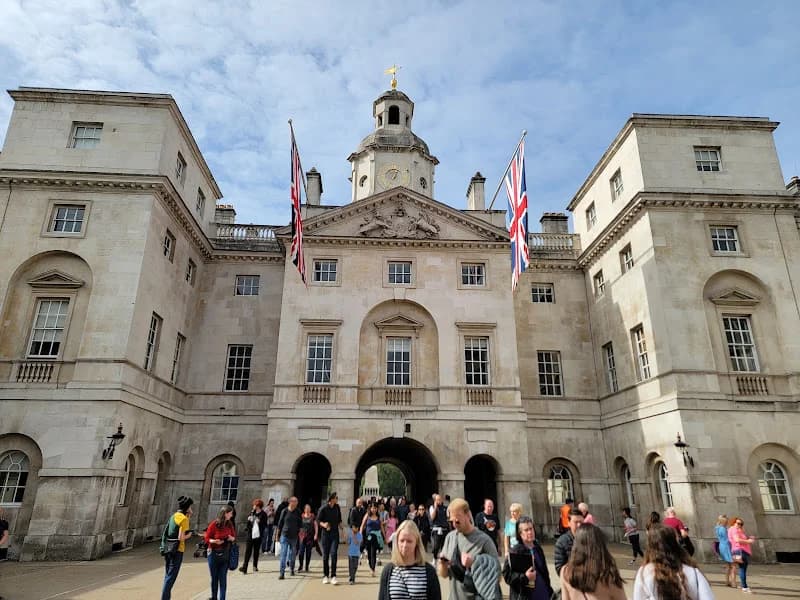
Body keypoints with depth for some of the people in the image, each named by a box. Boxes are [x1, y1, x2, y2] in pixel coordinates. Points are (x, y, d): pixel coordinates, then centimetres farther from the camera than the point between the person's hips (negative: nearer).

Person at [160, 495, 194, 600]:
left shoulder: (174, 516, 9)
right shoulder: (184, 519, -15)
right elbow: (181, 538, -21)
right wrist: (189, 535, -2)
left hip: (168, 549, 8)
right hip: (177, 550, -8)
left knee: (167, 576, 19)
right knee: (171, 577, 0)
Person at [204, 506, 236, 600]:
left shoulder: (230, 524, -1)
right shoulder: (214, 524, -14)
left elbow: (234, 537, 11)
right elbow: (207, 538, -8)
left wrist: (232, 538, -11)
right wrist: (214, 541, -26)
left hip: (225, 554, 2)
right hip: (214, 553, -2)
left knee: (223, 579, 0)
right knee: (214, 578, 12)